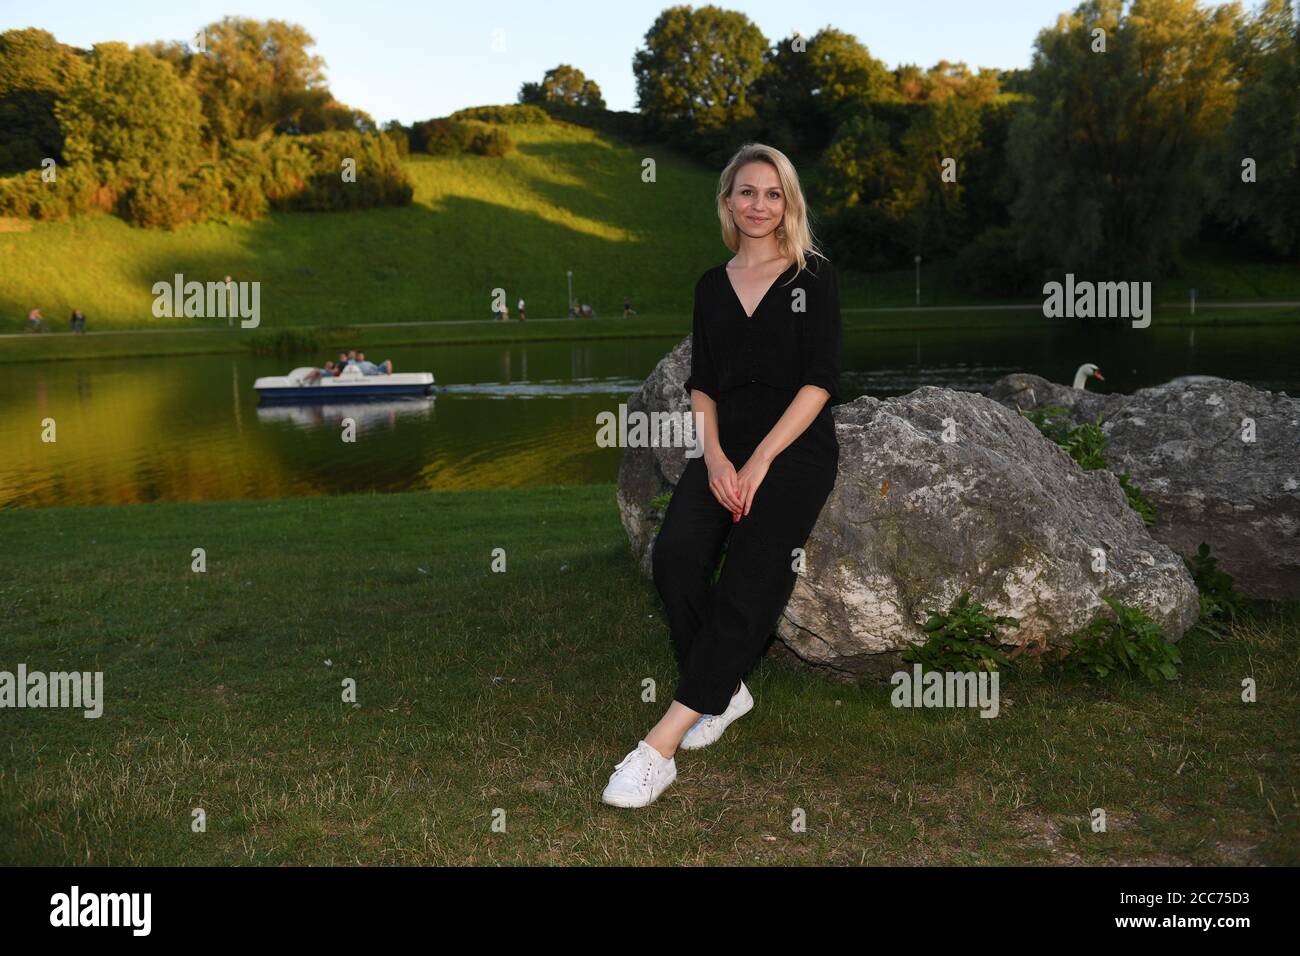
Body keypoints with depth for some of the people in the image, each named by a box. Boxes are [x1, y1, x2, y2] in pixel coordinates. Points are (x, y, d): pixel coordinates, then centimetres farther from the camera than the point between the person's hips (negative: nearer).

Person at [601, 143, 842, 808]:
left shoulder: (814, 276, 6)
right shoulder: (713, 285, 17)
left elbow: (821, 379, -3)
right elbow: (701, 383, 13)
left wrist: (761, 460, -14)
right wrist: (713, 455, -6)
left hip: (797, 447, -3)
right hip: (724, 446, 4)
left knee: (751, 577, -25)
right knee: (674, 555, -24)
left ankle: (662, 745, -27)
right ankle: (725, 691, -3)